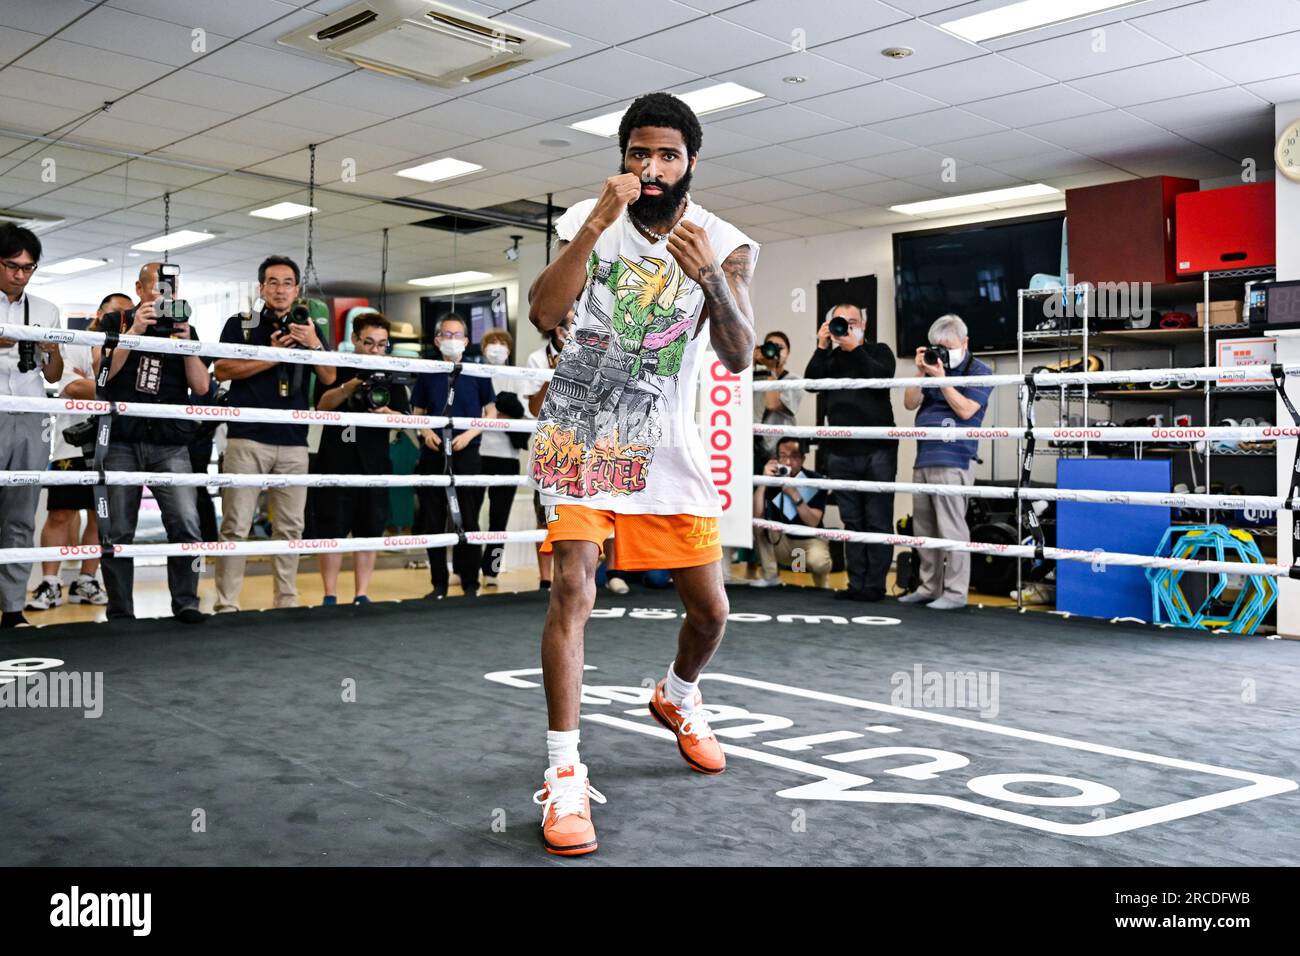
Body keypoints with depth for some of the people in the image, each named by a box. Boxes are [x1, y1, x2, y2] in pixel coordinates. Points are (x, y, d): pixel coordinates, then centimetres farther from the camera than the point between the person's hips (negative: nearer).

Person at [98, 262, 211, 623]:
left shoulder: (183, 329, 14)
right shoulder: (116, 322, 10)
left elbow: (201, 387, 6)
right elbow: (103, 372, -5)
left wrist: (187, 342, -5)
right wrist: (134, 331, -11)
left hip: (171, 445, 1)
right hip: (121, 442, -1)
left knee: (186, 524, -13)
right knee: (117, 532, 1)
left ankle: (186, 603, -2)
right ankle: (120, 611, 11)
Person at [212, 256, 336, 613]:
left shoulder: (306, 330, 16)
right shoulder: (240, 325, 8)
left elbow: (329, 377, 8)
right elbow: (222, 370, -4)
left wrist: (315, 345, -8)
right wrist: (270, 357, -10)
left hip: (293, 443, 3)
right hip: (247, 439, -3)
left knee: (290, 527, 6)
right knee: (236, 526, -6)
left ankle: (287, 601, 15)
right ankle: (226, 604, -2)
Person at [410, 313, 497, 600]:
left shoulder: (478, 374, 3)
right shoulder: (427, 374, 9)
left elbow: (491, 413, 5)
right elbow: (418, 413, 15)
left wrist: (470, 434, -10)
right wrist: (426, 432, -6)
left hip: (466, 453, -2)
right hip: (433, 455, 2)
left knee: (468, 520, 0)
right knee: (432, 520, 5)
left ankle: (470, 583, 9)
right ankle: (439, 583, 14)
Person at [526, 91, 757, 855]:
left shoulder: (727, 246, -3)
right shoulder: (588, 220, -2)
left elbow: (739, 356, -15)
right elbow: (544, 314, -15)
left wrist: (711, 279, -33)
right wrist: (595, 226, -25)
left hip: (667, 447, 2)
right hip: (580, 434, -1)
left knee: (711, 608, 6)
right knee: (573, 592, -16)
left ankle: (678, 698, 39)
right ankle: (565, 776, -7)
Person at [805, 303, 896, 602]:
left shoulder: (878, 352, 7)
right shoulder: (830, 358, 15)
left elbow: (883, 377, -13)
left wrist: (854, 348, -14)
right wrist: (821, 347, -8)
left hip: (877, 451, -3)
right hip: (841, 452, 4)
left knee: (878, 521, -3)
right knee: (852, 521, 6)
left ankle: (875, 585, 1)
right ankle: (856, 583, 10)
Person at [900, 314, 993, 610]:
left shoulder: (978, 371, -1)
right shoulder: (935, 365, 16)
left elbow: (965, 410, -12)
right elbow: (910, 403, 11)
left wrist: (940, 377, -12)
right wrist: (921, 372, -1)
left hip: (953, 460, -7)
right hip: (924, 459, 7)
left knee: (951, 529, -8)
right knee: (924, 528, 10)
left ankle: (955, 591, -2)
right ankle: (929, 587, 19)